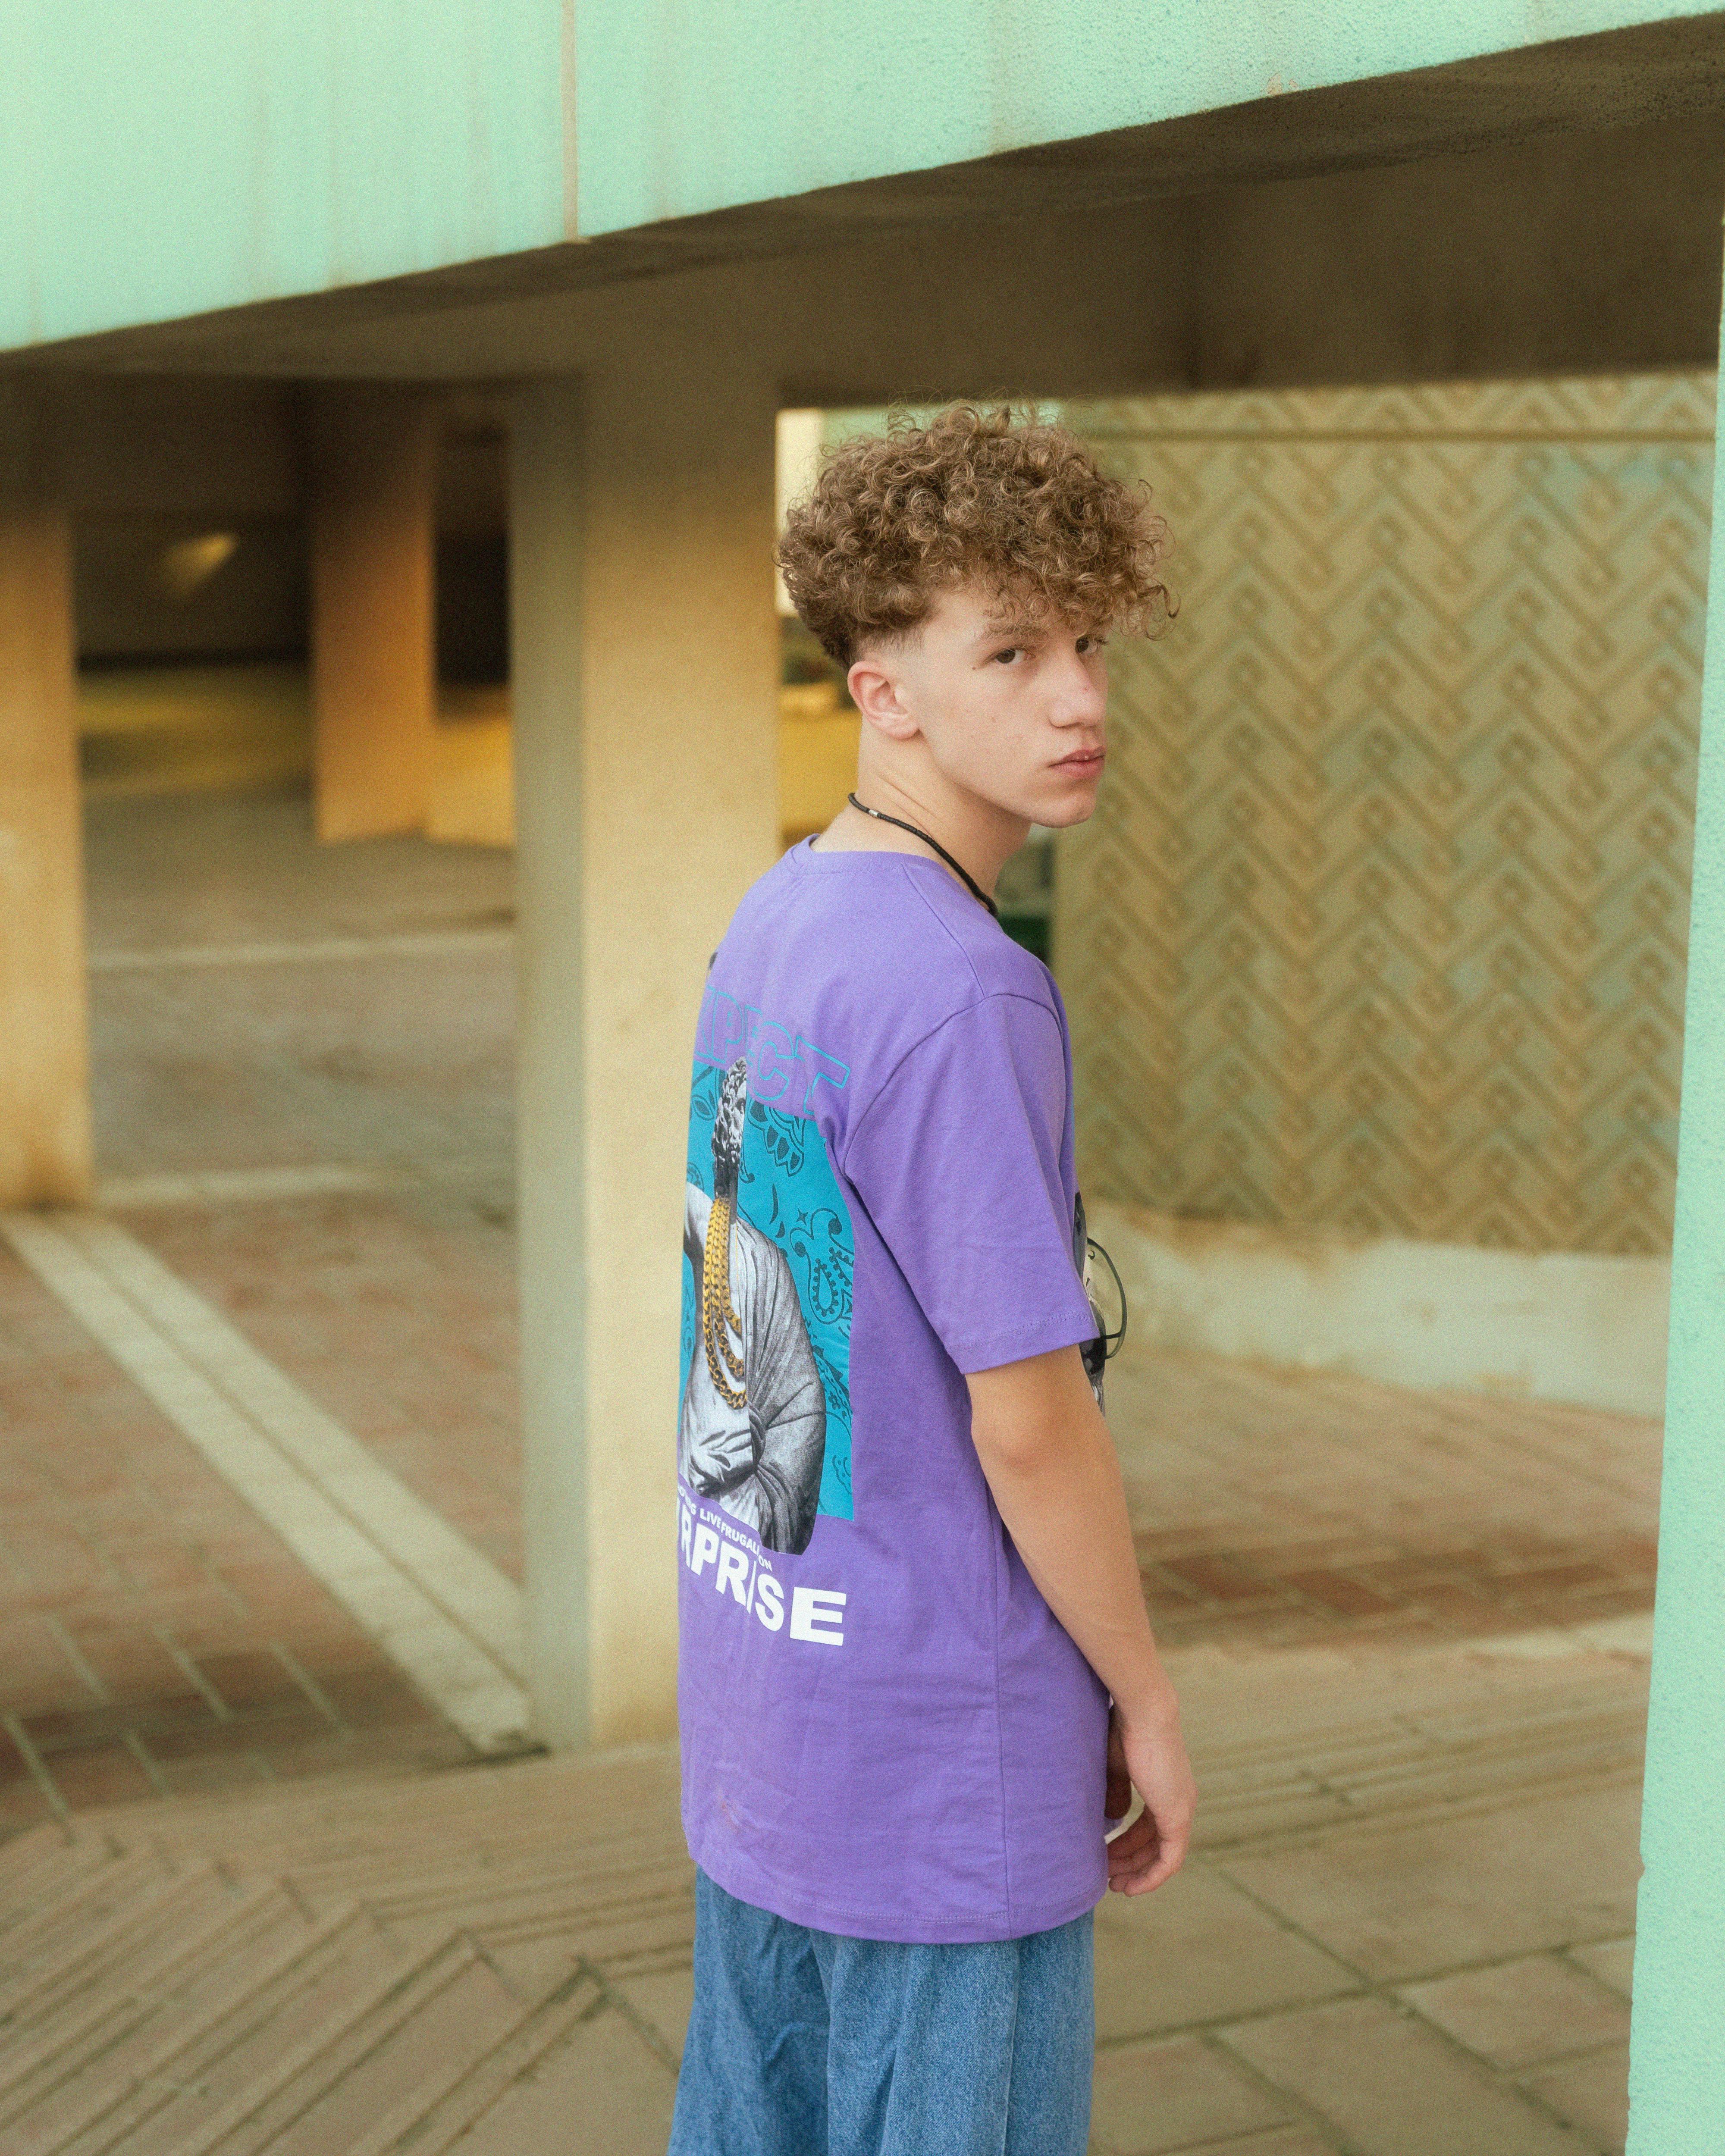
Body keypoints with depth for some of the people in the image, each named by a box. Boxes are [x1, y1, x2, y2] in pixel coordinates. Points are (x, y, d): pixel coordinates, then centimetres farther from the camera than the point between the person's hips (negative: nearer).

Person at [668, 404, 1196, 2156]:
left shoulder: (772, 926, 4)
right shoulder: (960, 995, -23)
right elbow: (1026, 1417, -21)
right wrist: (1145, 1700, -6)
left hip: (756, 1714, 8)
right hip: (941, 1763, -8)